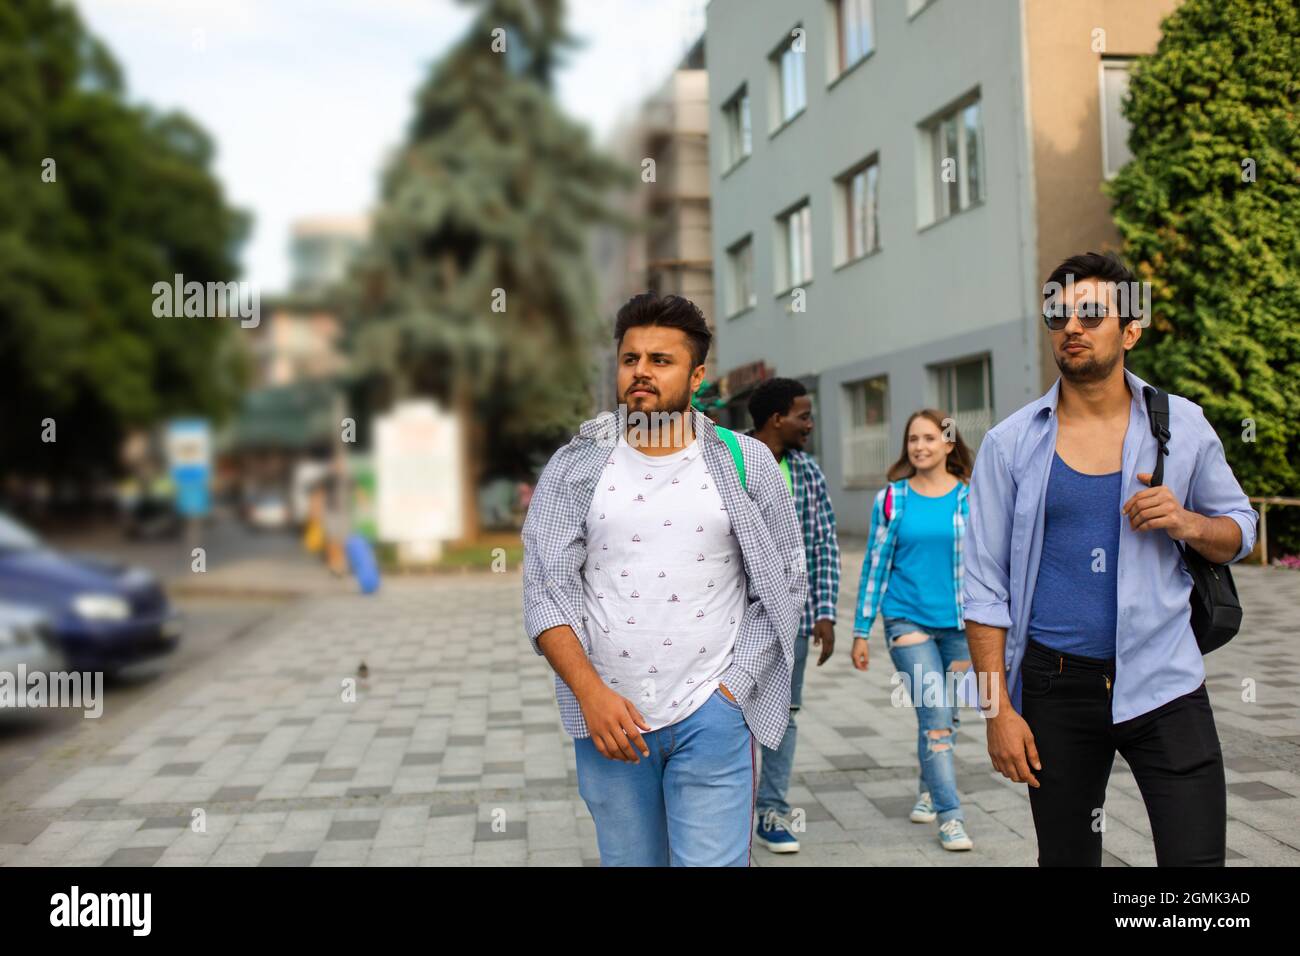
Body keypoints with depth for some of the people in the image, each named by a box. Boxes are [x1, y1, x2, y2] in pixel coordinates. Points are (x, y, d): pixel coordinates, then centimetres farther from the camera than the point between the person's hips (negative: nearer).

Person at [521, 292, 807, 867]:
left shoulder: (744, 463, 1)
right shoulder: (574, 468, 2)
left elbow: (784, 586, 4)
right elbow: (545, 594, -1)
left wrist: (733, 687, -5)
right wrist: (591, 693, -12)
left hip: (711, 717, -1)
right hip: (607, 715, 1)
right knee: (627, 859, 12)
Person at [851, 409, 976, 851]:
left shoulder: (971, 498, 1)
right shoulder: (891, 498, 0)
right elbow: (875, 565, 3)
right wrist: (861, 631, 3)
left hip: (959, 621, 2)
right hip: (907, 618, -2)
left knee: (946, 714, 12)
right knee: (934, 715, -10)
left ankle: (929, 789, 35)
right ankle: (950, 816, -5)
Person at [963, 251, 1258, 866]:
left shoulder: (1182, 425, 2)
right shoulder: (1011, 443, -2)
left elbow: (1239, 530, 13)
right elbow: (985, 584, -2)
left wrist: (1188, 523, -11)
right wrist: (998, 708, -6)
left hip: (1162, 683, 0)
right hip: (1056, 687, 0)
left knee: (1196, 856, -3)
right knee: (1065, 856, 12)